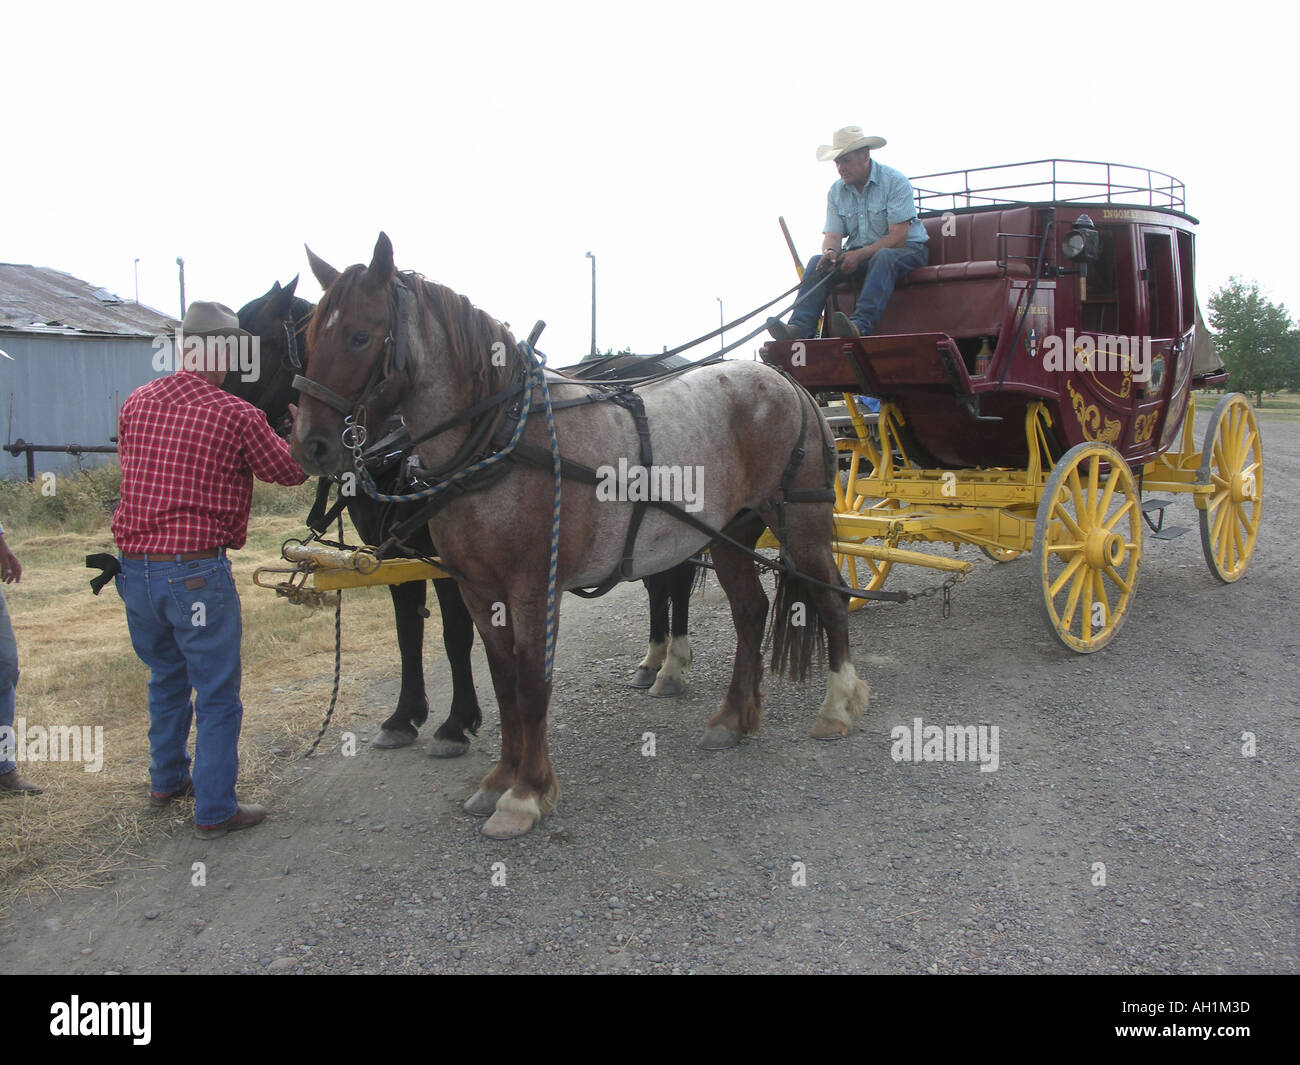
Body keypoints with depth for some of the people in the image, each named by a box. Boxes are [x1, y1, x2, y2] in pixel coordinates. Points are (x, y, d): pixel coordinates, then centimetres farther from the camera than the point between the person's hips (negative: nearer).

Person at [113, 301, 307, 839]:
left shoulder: (136, 402, 5)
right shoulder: (236, 415, -12)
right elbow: (290, 472, 2)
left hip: (134, 568, 7)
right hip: (196, 572, -6)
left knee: (166, 678, 25)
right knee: (217, 694, 6)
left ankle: (166, 779, 41)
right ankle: (214, 809, 12)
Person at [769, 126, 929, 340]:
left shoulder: (894, 181, -12)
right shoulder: (836, 191, 5)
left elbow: (898, 237, -18)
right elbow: (832, 235, 0)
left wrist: (859, 255, -27)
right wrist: (831, 252, -25)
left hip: (908, 250, -5)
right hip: (860, 254, 5)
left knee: (883, 258, -38)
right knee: (817, 262, -18)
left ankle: (861, 325, -53)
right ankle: (799, 327, -34)